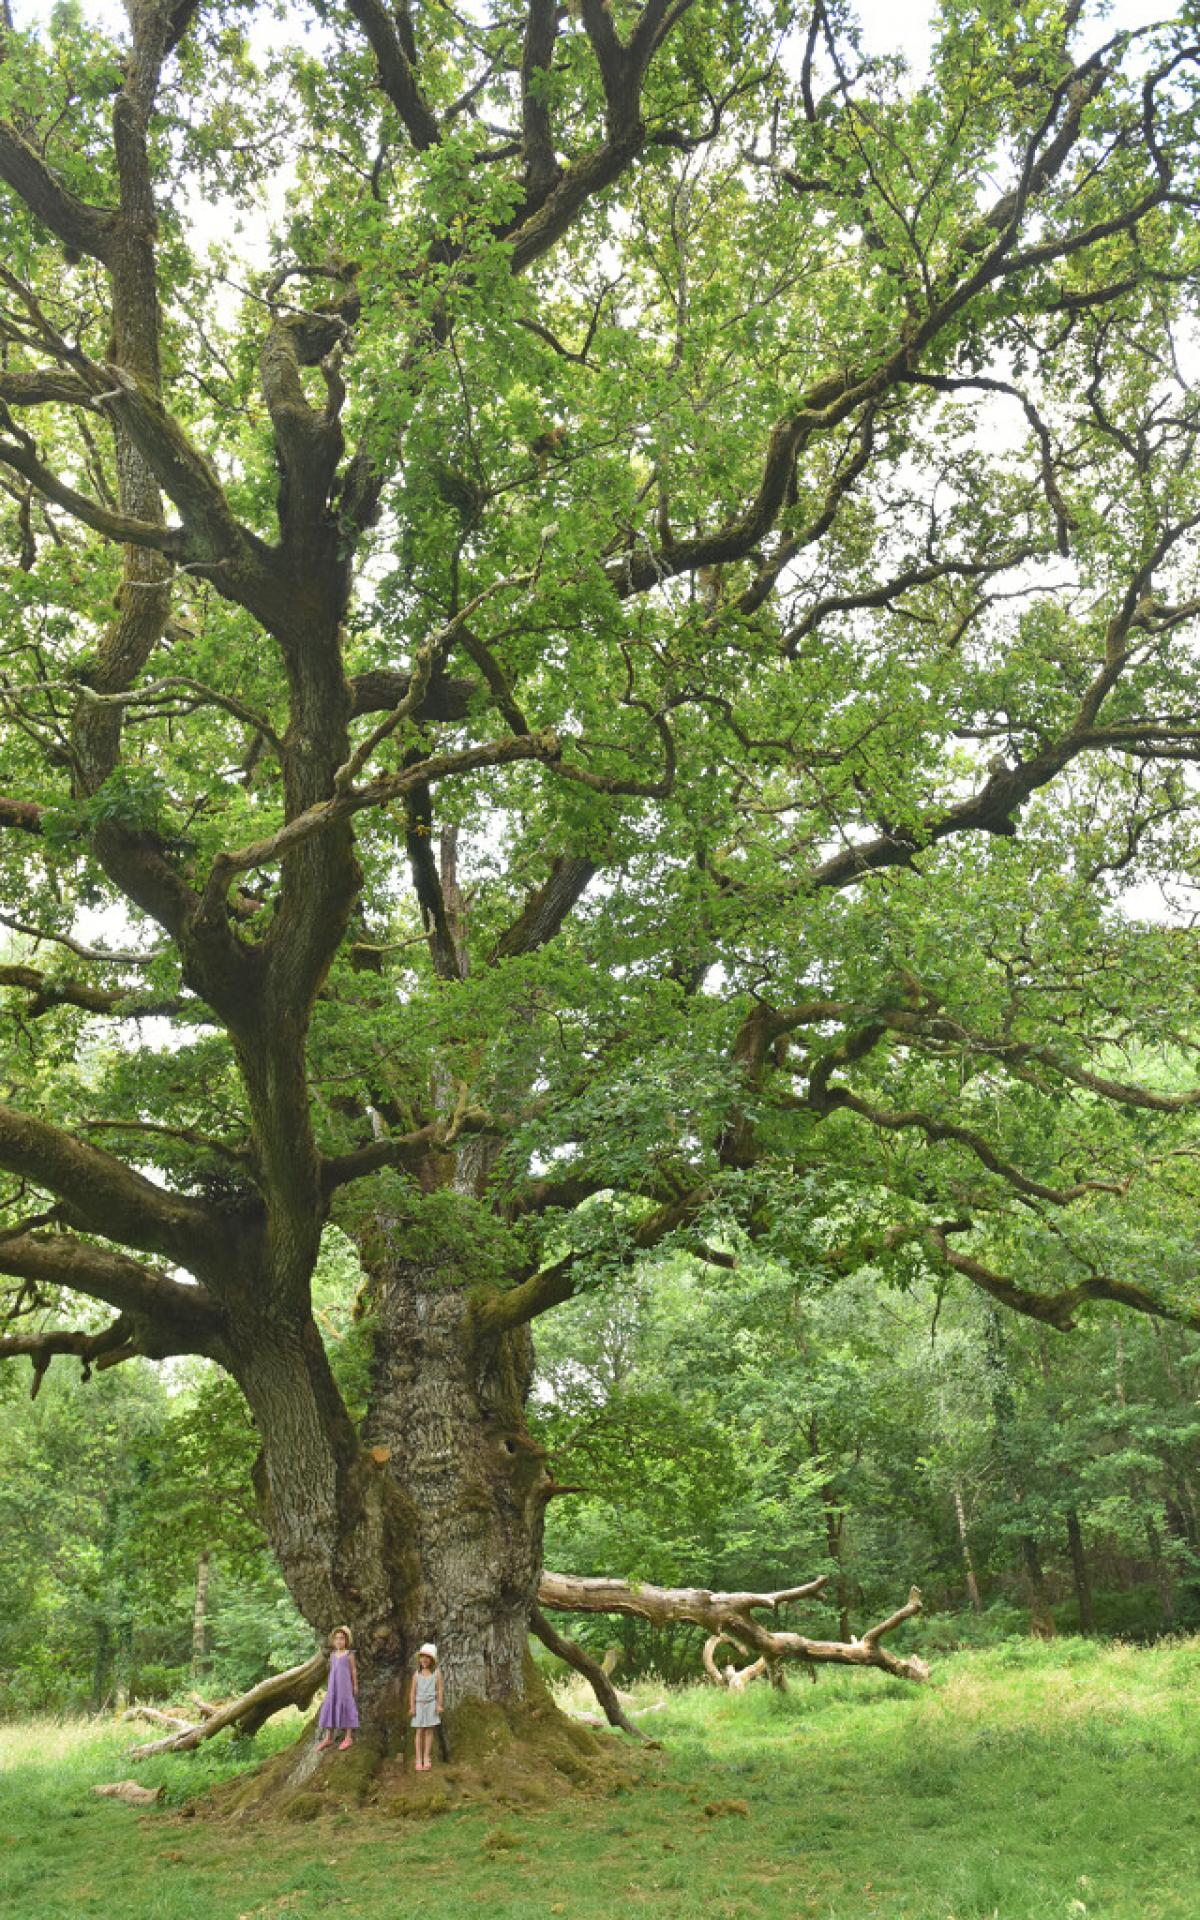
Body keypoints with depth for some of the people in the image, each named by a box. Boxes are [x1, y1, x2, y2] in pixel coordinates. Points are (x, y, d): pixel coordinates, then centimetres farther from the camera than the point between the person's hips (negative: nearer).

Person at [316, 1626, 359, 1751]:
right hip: (333, 1686, 5)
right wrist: (329, 1686, 15)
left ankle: (348, 1737, 4)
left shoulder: (349, 1654, -5)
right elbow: (331, 1670, 14)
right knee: (330, 1707, 2)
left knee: (346, 1707, -3)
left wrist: (355, 1685, -1)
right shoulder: (332, 1654, 8)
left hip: (345, 1685, -5)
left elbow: (353, 1670, -1)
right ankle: (328, 1738, 10)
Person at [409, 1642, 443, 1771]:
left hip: (431, 1704, -1)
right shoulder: (417, 1674, 1)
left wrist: (439, 1705, -5)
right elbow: (413, 1691, 3)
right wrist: (412, 1707, -2)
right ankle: (419, 1759, 7)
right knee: (419, 1731, 2)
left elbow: (439, 1689, -1)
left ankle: (427, 1758, 13)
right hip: (419, 1705, 1)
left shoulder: (436, 1673, -2)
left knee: (429, 1731, 4)